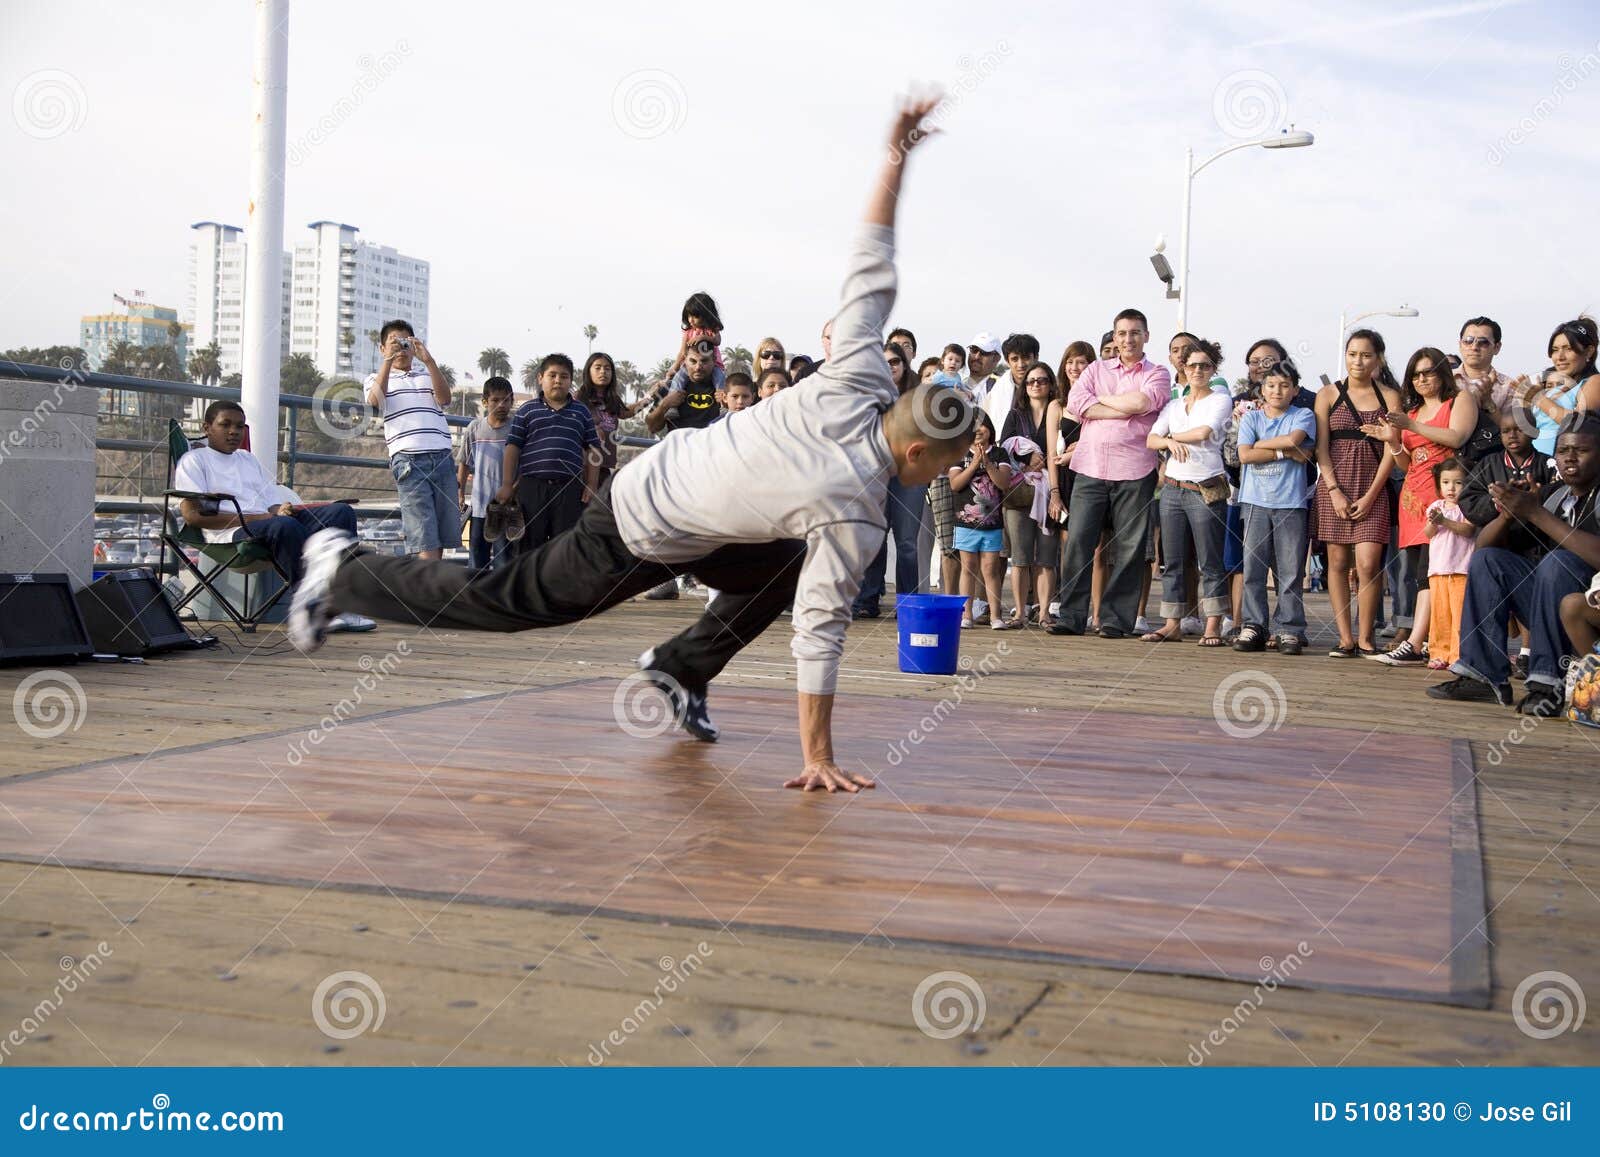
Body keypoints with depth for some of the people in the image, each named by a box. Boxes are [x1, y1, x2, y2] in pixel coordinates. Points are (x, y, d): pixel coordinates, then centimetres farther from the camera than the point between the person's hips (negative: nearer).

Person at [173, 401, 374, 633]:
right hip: (231, 533, -7)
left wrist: (280, 510, -6)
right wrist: (258, 517, -13)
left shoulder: (249, 459, 32)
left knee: (341, 510, -16)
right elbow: (192, 515, -5)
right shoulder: (194, 460, 11)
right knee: (283, 525, -39)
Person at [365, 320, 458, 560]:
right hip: (409, 460, -4)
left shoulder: (428, 375, 23)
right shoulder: (377, 379, 17)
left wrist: (428, 359, -6)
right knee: (425, 539, -14)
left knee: (442, 537, 2)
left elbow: (444, 398, 3)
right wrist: (388, 360, -10)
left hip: (442, 457, 4)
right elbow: (375, 401, -6)